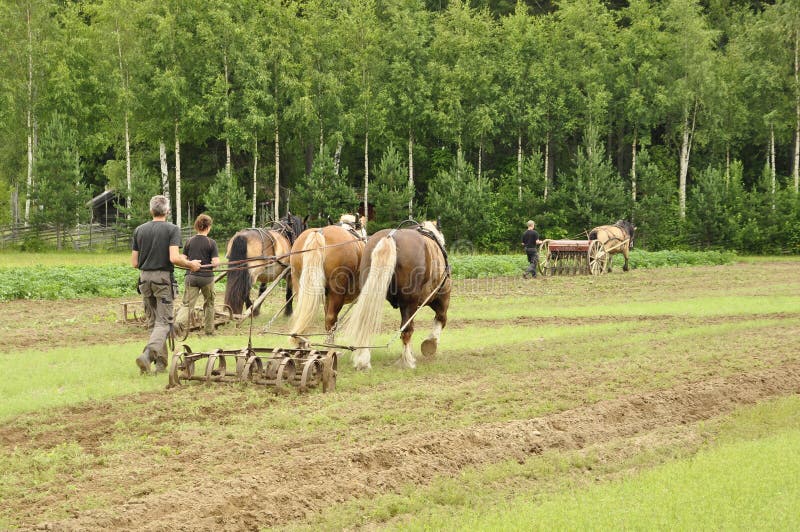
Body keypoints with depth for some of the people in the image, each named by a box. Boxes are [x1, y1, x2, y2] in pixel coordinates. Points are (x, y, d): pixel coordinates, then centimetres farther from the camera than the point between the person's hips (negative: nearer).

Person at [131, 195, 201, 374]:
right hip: (164, 278, -4)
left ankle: (161, 362, 15)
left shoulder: (139, 230, 6)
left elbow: (134, 263, 6)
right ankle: (148, 354, -25)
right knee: (163, 321, -3)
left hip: (145, 278, 4)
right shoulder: (172, 229, -6)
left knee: (152, 321, 14)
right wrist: (191, 264, 0)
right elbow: (174, 258, -17)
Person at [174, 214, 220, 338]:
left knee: (187, 304, -3)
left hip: (191, 277, 2)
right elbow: (215, 262, -11)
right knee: (209, 303, 19)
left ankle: (179, 322, -31)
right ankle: (209, 330, 25)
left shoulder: (189, 241, 2)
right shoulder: (211, 243, -6)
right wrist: (213, 264, 11)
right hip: (206, 277, -2)